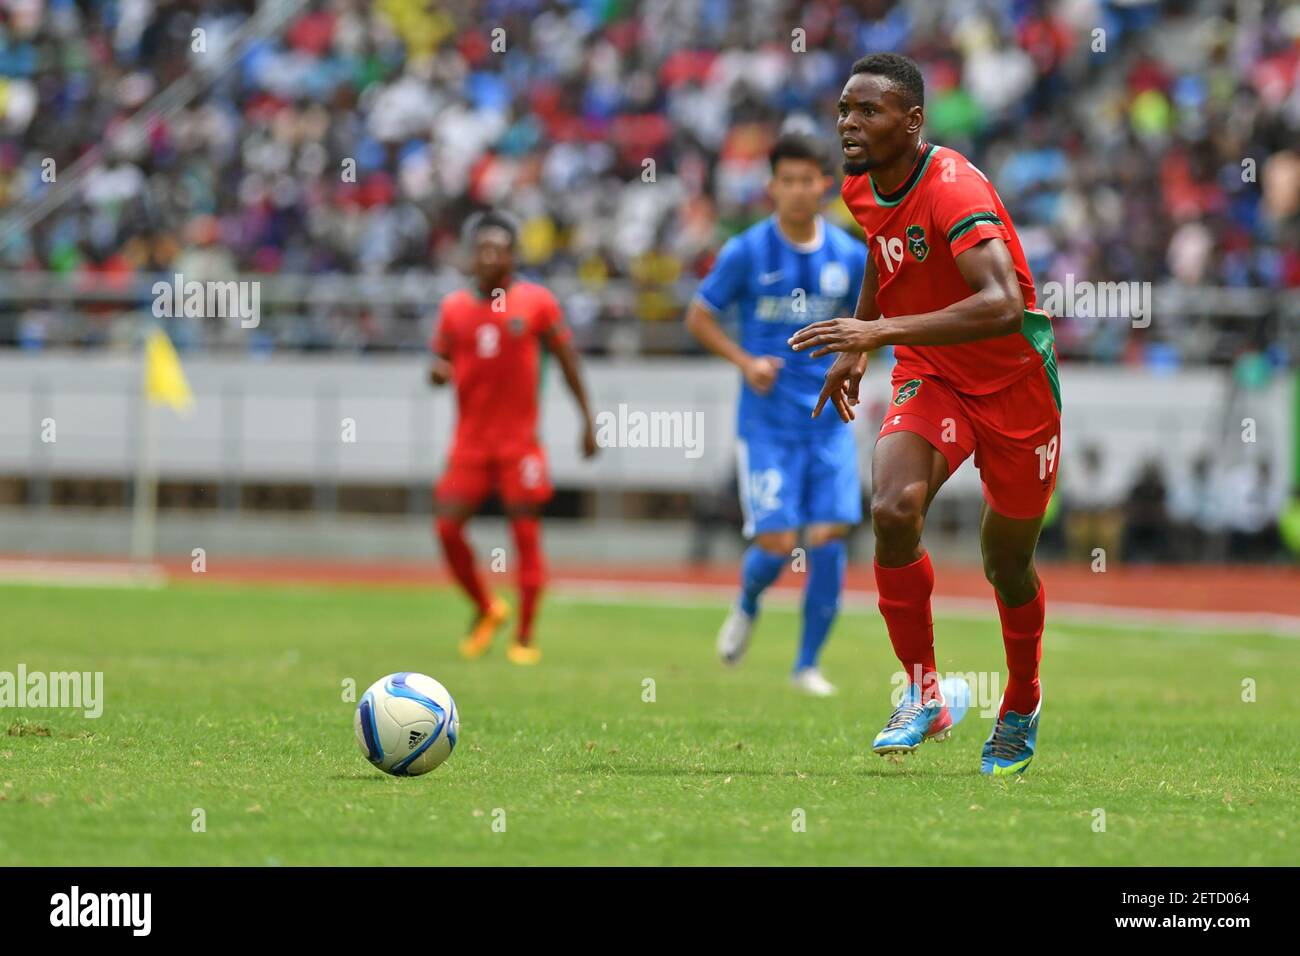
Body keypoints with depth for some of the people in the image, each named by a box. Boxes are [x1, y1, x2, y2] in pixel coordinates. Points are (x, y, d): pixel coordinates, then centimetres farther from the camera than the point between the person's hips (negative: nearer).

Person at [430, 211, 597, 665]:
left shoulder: (536, 301, 0)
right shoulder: (453, 307, 7)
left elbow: (567, 358, 6)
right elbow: (440, 363, 13)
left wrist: (587, 420, 4)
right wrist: (438, 372, -12)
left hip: (520, 438, -3)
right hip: (470, 440, 3)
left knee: (526, 533, -4)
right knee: (448, 526, -7)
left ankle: (525, 637, 3)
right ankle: (486, 610, 16)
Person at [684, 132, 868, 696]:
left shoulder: (849, 256, 3)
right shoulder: (746, 253, -5)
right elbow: (699, 318, 3)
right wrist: (746, 361, -11)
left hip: (828, 420, 2)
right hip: (767, 422, -2)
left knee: (828, 537, -8)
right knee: (778, 542, -10)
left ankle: (808, 664, 7)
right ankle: (747, 607, 26)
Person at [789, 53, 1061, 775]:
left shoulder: (954, 189, -28)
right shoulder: (862, 189, -3)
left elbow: (1002, 305, -42)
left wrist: (881, 331, -45)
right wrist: (855, 350, 18)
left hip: (1014, 382, -5)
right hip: (929, 377, 5)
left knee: (1006, 565, 8)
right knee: (892, 509, -23)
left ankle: (1022, 706, 36)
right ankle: (923, 694, -10)